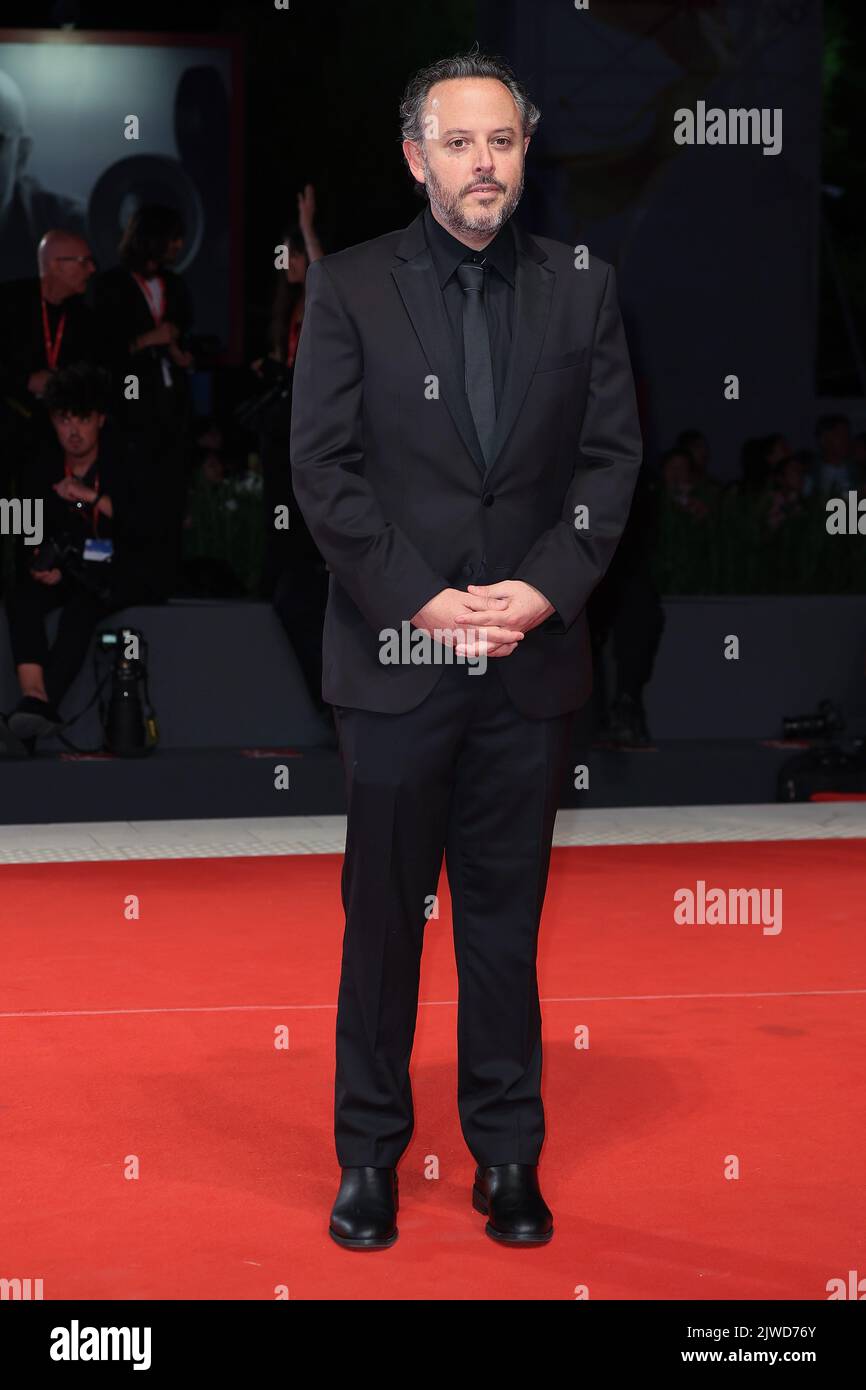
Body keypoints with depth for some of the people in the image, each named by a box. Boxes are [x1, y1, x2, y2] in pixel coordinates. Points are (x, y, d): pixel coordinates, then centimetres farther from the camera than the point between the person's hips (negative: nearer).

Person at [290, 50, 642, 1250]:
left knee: (507, 916, 9)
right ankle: (370, 1156, 16)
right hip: (395, 656, -1)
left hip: (531, 657, 2)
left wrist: (547, 586, -11)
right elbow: (323, 467, -4)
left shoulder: (581, 289, 7)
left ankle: (509, 1155, 17)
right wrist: (423, 600, -13)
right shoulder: (350, 288, 1)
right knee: (383, 916, 6)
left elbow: (613, 456, 4)